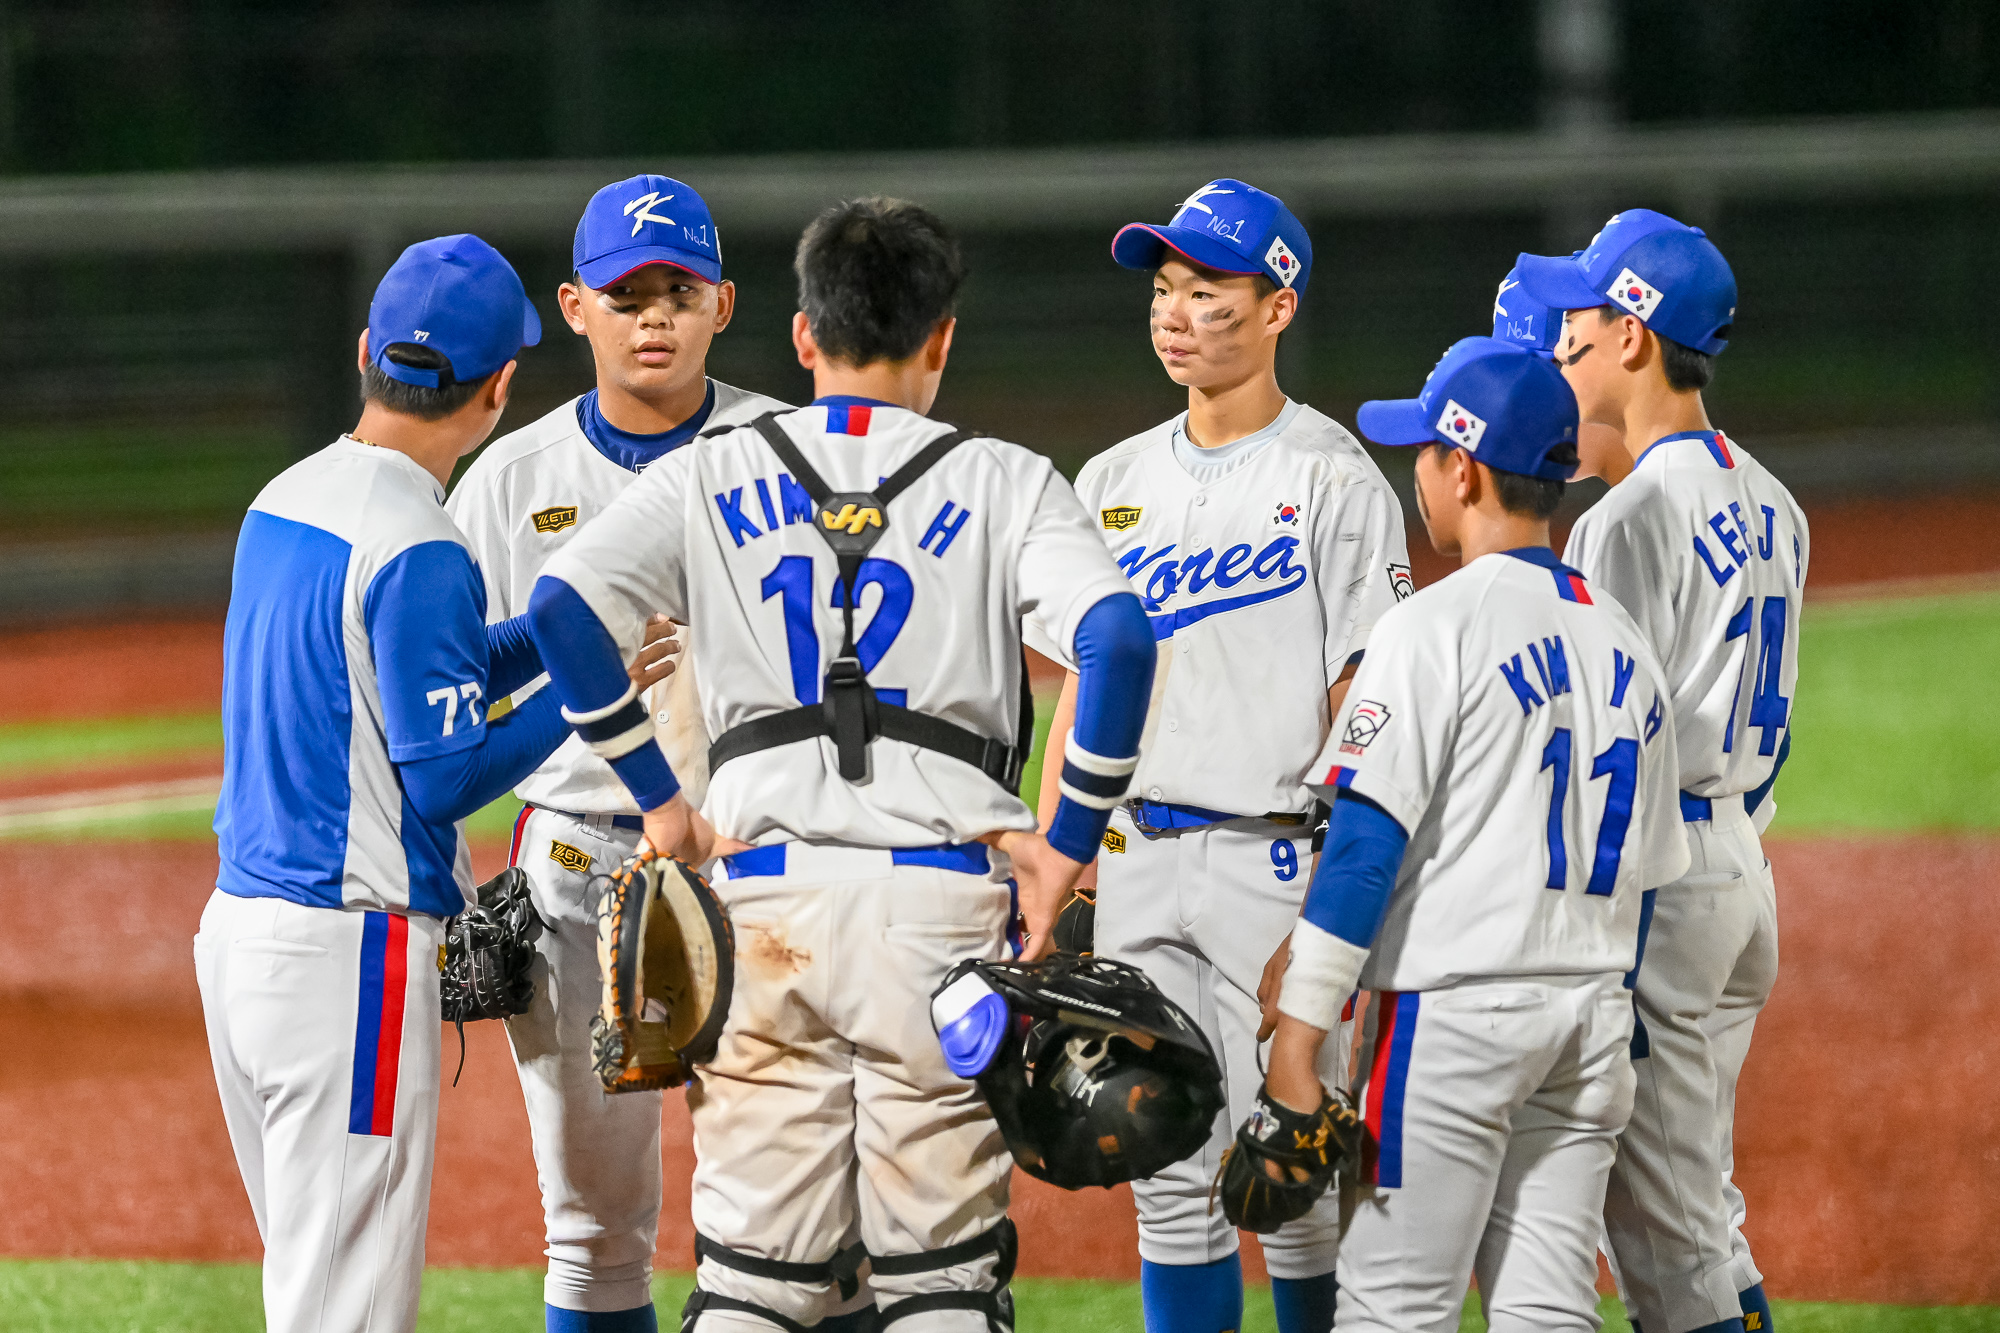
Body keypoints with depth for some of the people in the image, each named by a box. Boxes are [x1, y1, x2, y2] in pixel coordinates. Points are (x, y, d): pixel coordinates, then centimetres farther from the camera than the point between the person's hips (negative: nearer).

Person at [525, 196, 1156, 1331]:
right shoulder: (1004, 484, 6)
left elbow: (563, 608, -5)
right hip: (944, 893, -1)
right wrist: (1071, 839, -4)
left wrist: (657, 793, 3)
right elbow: (1116, 632, -11)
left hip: (767, 896, 1)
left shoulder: (710, 480, 10)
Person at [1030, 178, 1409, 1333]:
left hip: (1276, 856, -6)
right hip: (1136, 858, 6)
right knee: (1169, 1175, 7)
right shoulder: (1115, 482, 13)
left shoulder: (1334, 480, -4)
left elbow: (1364, 705, -8)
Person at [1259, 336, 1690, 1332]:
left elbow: (1367, 837, -14)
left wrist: (1300, 1027, -15)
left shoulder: (1437, 627, -9)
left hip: (1454, 1008, -7)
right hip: (1592, 1020, 7)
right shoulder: (1623, 645, 14)